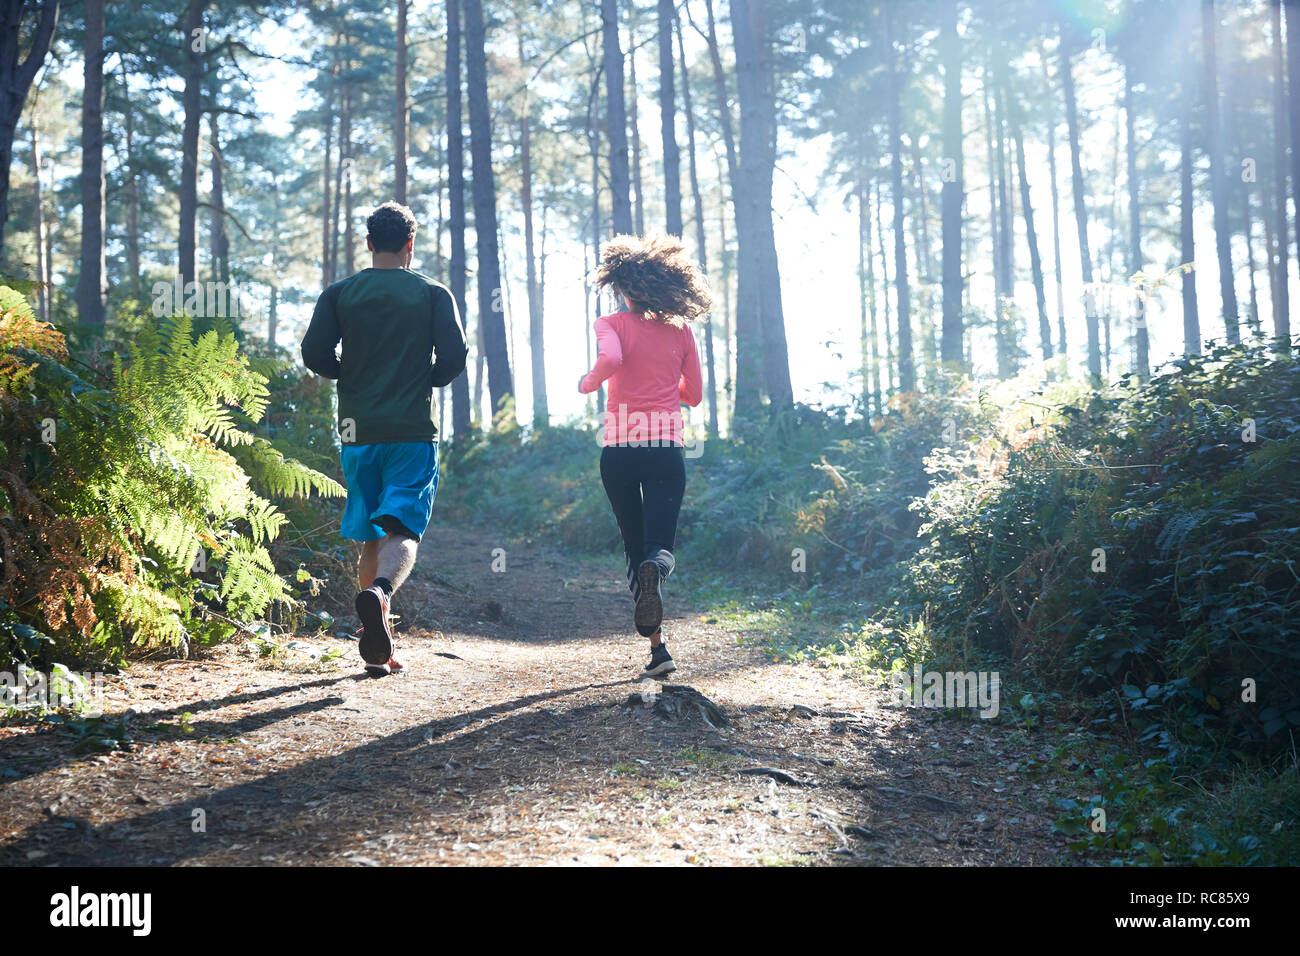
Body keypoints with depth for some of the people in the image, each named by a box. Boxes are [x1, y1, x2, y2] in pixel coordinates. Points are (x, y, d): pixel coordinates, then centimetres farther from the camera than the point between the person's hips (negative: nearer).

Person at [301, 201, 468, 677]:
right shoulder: (434, 294, 2)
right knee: (403, 529, -7)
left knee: (370, 536, 12)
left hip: (359, 430, 3)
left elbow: (314, 355, -3)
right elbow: (453, 357, -6)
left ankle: (378, 648, 14)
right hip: (414, 430, -2)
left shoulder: (339, 293, 6)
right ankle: (378, 592, -40)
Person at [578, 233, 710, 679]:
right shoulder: (680, 332, 9)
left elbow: (611, 359, -21)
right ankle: (656, 567, -39)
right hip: (668, 447, 1)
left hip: (620, 446, 0)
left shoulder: (612, 324, 1)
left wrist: (588, 383, -1)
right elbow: (693, 395, 14)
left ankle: (657, 648, 8)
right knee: (659, 543, 1)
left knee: (635, 545, 12)